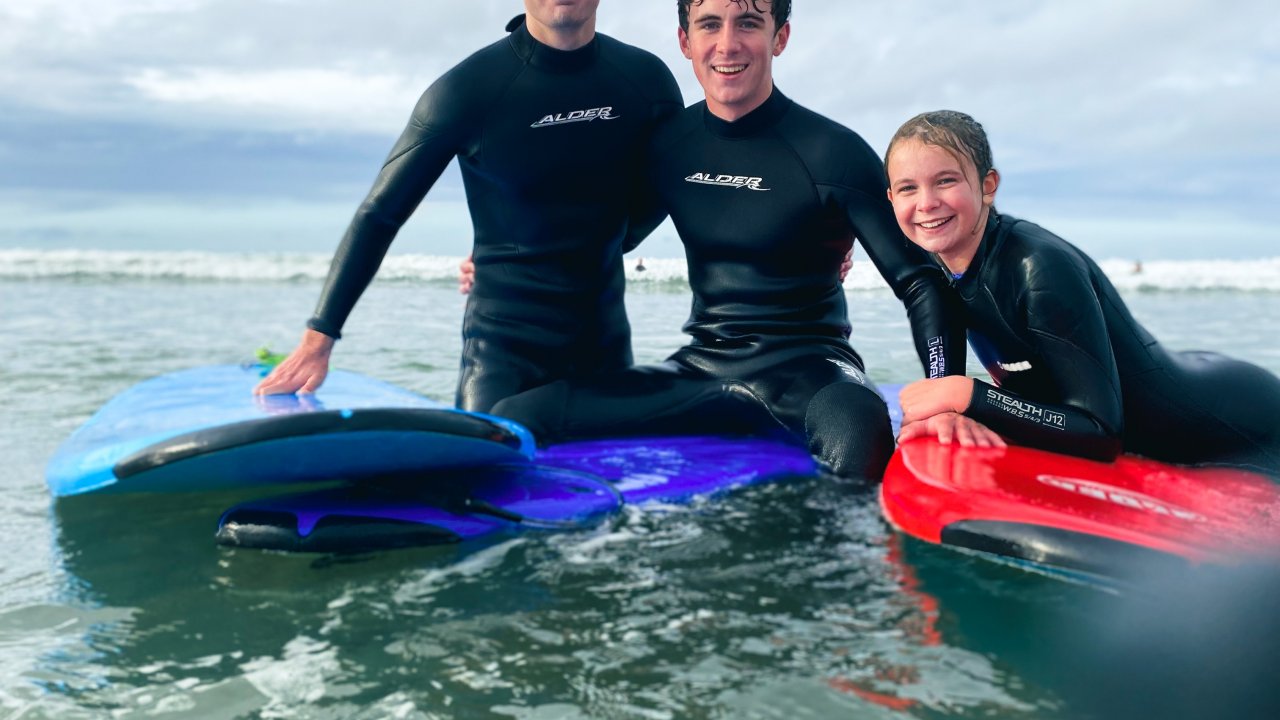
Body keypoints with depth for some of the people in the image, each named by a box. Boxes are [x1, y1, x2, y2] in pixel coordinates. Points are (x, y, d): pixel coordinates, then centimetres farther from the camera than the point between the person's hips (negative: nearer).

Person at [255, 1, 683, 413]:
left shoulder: (646, 80, -2)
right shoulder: (468, 88, -12)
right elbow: (380, 215, -7)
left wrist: (596, 251, 3)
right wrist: (318, 338, -10)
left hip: (607, 343, 4)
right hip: (504, 344, -3)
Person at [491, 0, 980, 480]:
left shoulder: (831, 152, -8)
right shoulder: (667, 144, 5)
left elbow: (920, 282, -9)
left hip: (806, 371, -4)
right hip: (702, 370, 4)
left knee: (858, 437, -41)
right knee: (514, 419, -13)